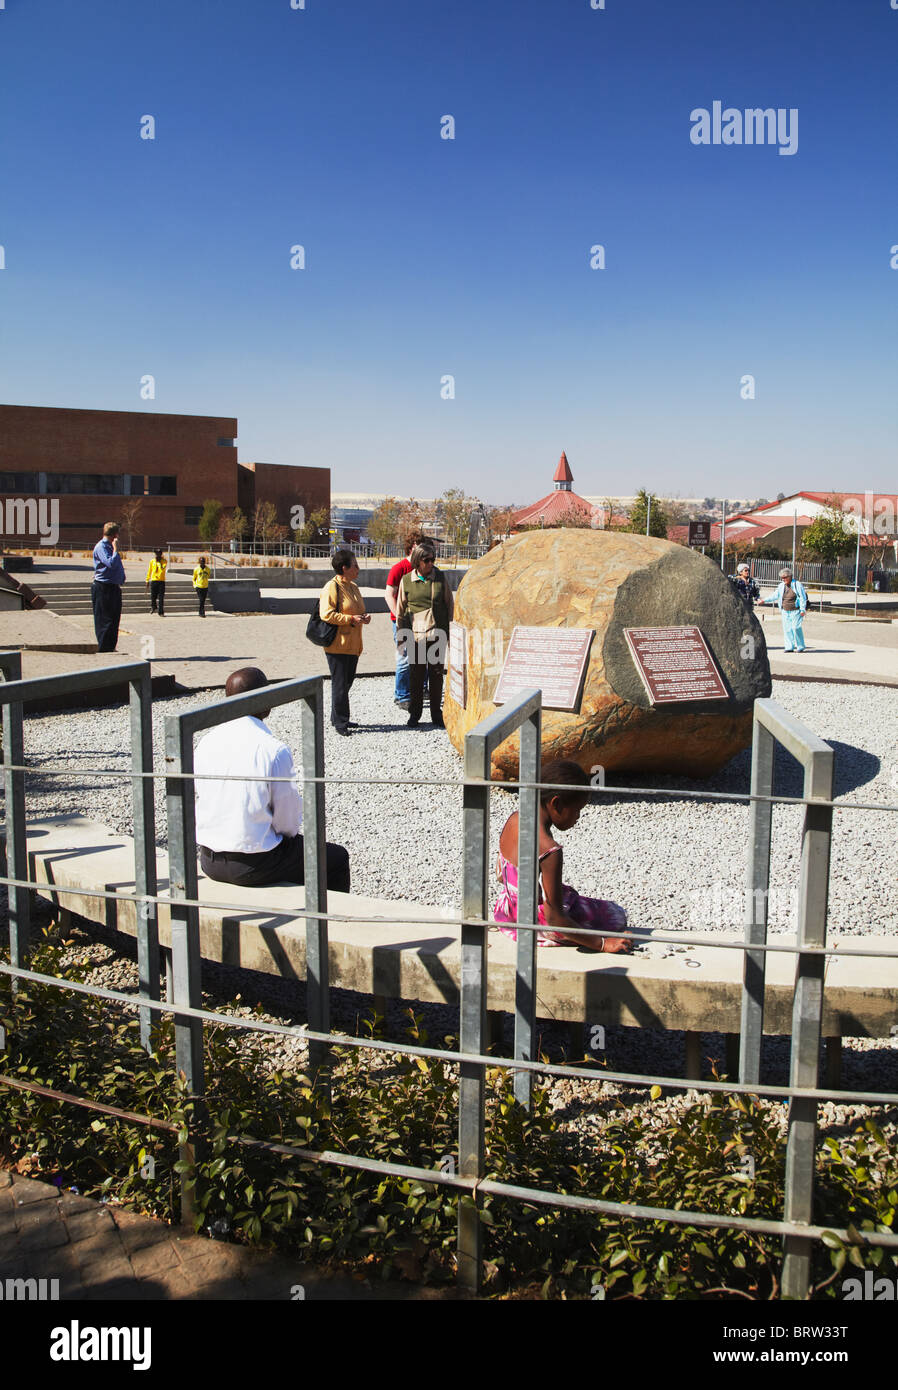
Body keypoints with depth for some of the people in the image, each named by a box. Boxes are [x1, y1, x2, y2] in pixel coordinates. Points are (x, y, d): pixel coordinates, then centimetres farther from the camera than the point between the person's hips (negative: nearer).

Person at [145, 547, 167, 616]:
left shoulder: (164, 561, 3)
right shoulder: (152, 561, 9)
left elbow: (163, 568, -17)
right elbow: (149, 572, 14)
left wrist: (160, 561, -14)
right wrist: (147, 581, 12)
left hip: (161, 581, -1)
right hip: (153, 581, 1)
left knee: (161, 598, -4)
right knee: (153, 596, -1)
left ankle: (161, 612, 0)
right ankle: (153, 607, 28)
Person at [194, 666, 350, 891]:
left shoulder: (207, 741, -2)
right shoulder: (275, 750, -19)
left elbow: (198, 795, 9)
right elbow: (288, 821, -14)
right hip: (253, 866, -7)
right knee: (337, 858, 15)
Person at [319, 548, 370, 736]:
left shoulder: (353, 587, 16)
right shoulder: (332, 587, -12)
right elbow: (326, 614, -19)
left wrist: (364, 616, 6)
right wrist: (351, 619, -20)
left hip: (353, 645, 8)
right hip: (337, 645, -8)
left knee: (347, 682, 13)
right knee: (340, 685, -4)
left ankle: (338, 718, 25)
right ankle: (340, 723, 3)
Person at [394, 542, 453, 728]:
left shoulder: (440, 578, 2)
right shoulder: (406, 580, 1)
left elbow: (449, 605, 8)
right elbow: (400, 610, 8)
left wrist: (450, 633, 6)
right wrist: (402, 635, 5)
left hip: (437, 634, 1)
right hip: (415, 634, -1)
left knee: (436, 674, 6)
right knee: (416, 675, 6)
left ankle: (436, 715, 18)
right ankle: (414, 713, 19)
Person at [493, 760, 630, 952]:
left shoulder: (514, 820, -7)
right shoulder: (549, 851, -32)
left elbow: (500, 875, 8)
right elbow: (554, 919, -27)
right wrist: (602, 944, -20)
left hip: (508, 914, 8)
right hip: (538, 927, -8)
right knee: (618, 916, 10)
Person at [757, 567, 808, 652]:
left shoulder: (797, 584, -6)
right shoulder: (781, 585, 10)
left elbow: (803, 598, -6)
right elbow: (775, 596, 19)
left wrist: (803, 609, -11)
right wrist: (764, 600, 15)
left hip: (796, 611, -5)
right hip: (785, 611, 5)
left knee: (796, 628, -12)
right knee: (787, 629, 1)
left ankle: (800, 646, -2)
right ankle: (789, 647, 6)